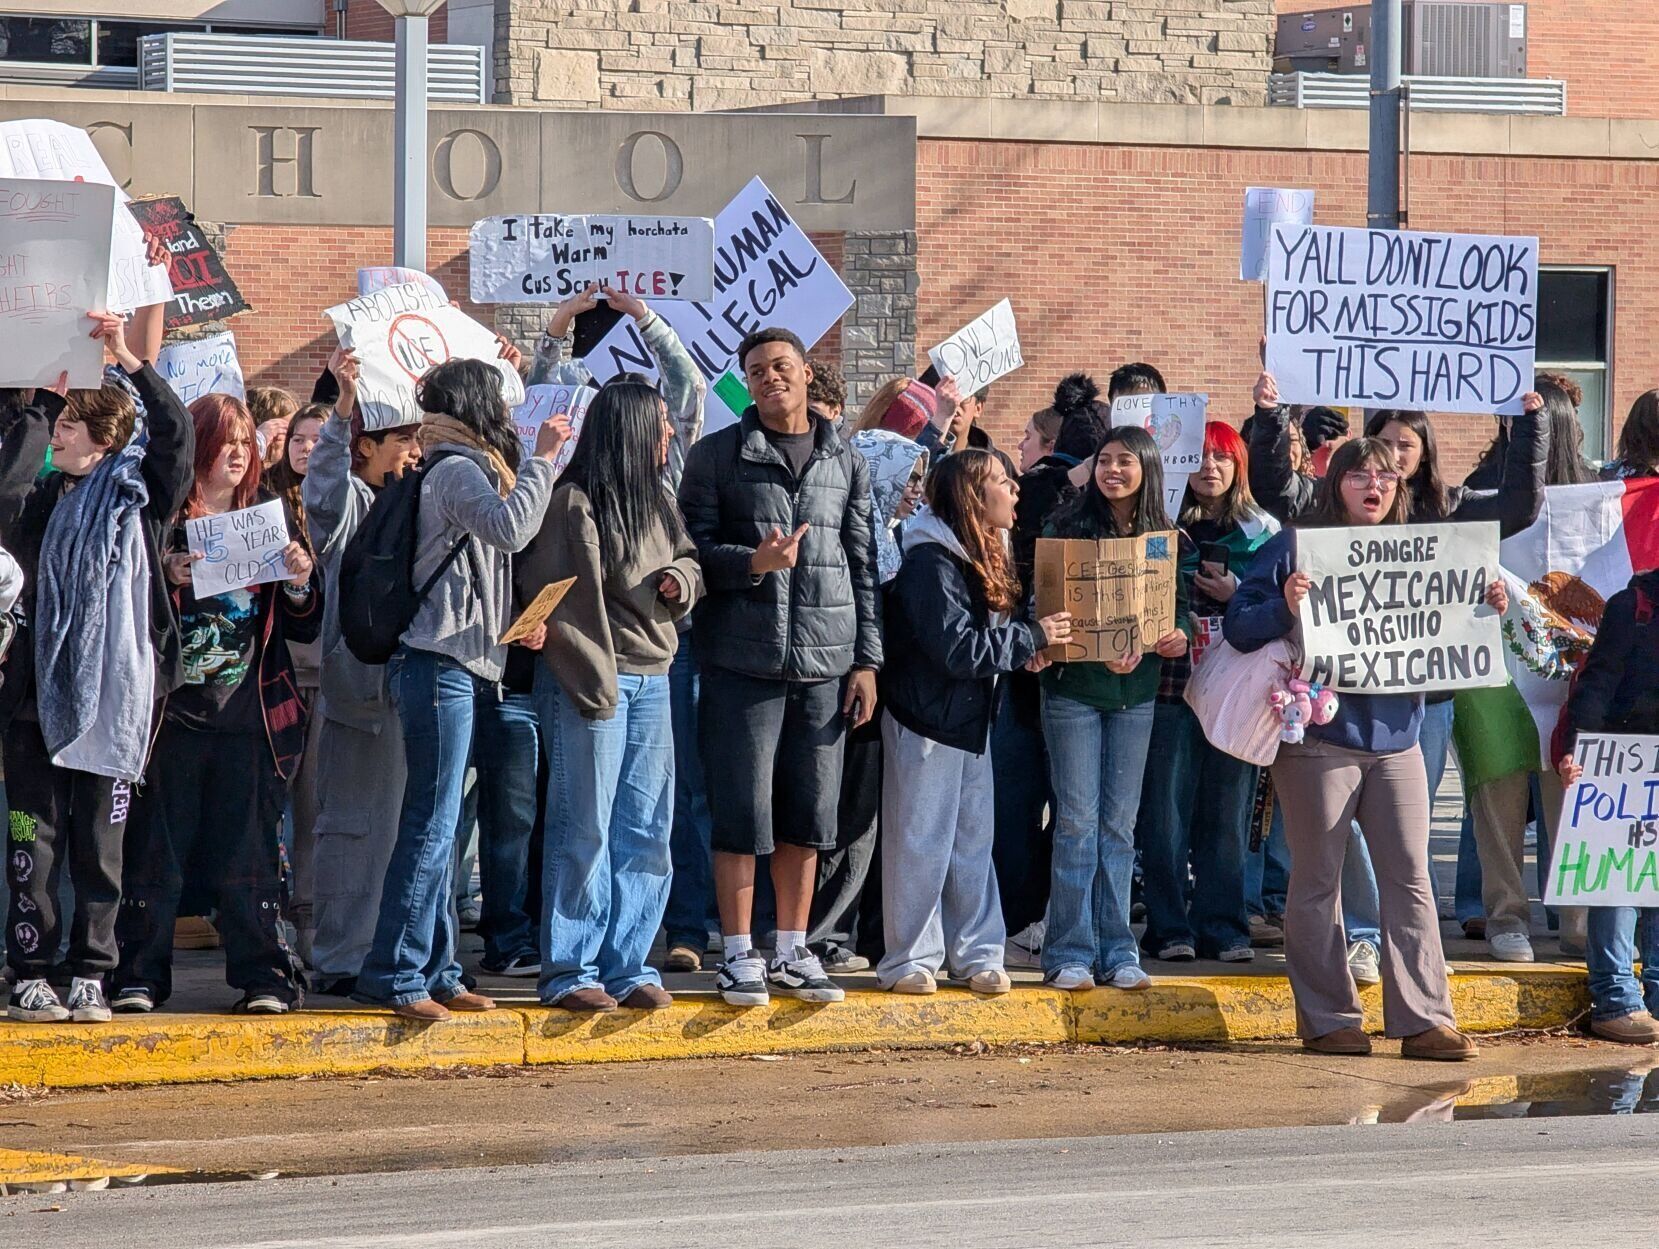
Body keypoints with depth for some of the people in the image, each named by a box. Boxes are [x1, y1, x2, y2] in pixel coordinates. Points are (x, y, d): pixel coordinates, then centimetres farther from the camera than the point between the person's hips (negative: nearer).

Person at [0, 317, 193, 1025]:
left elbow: (176, 433, -10)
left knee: (100, 842, 2)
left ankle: (90, 977, 8)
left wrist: (127, 360, -15)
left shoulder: (137, 490, 5)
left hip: (112, 693, -2)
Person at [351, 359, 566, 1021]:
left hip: (455, 666, 10)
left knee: (437, 827, 11)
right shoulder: (458, 469, -10)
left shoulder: (464, 467, 21)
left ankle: (433, 969, 14)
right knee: (431, 825, -11)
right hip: (441, 663, -10)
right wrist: (540, 459, -19)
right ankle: (393, 973, -11)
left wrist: (519, 620, 10)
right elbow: (510, 528, -28)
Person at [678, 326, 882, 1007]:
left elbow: (863, 565, 13)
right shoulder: (718, 455, 3)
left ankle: (792, 951, 16)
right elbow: (692, 547, 0)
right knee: (743, 811, -3)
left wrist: (866, 660, 7)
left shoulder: (846, 463, 12)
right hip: (743, 659, -3)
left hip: (825, 662, 3)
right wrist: (751, 562, -20)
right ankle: (739, 956, 3)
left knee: (808, 815, 6)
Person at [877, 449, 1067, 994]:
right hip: (927, 718, -9)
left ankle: (975, 952, 17)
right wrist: (1031, 637, -17)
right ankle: (910, 959, 4)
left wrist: (1022, 647, -1)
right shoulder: (931, 563, -19)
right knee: (921, 841, -3)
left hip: (972, 717, 9)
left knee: (974, 838, 11)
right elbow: (958, 649, -23)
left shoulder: (984, 556, 11)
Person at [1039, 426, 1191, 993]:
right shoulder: (1067, 526, -3)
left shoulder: (1165, 538, 8)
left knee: (1119, 822, 7)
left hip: (1136, 692, 3)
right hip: (1074, 687, -3)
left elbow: (1180, 602, 12)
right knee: (1078, 819, -4)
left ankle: (1117, 951, 11)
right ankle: (1069, 954, 0)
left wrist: (1178, 634, -11)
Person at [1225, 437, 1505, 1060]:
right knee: (1318, 881, 1)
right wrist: (1285, 608, -23)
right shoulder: (1297, 547, -1)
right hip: (1319, 738, -4)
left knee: (1411, 879, 1)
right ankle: (1328, 1019, 7)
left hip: (1395, 735, 4)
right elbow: (1239, 626, -5)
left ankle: (1426, 1018, 2)